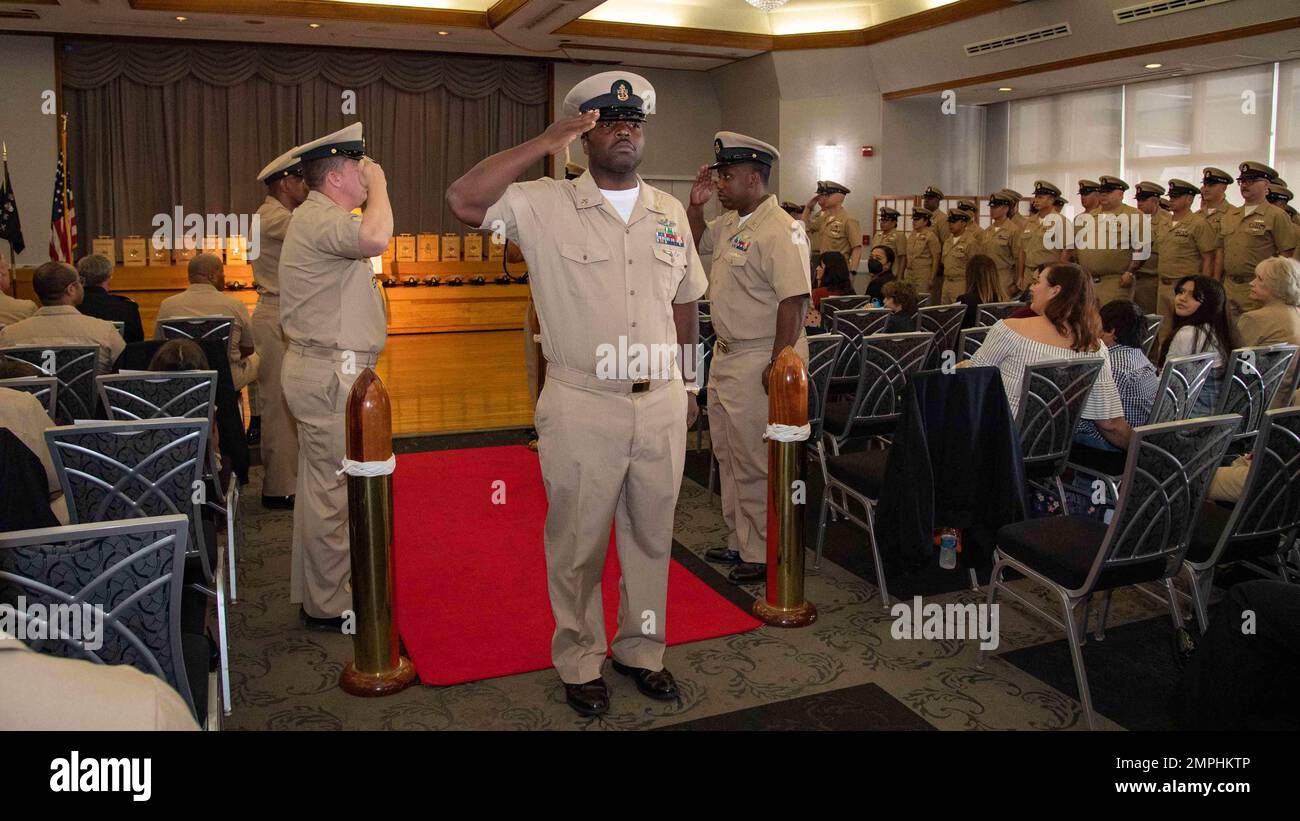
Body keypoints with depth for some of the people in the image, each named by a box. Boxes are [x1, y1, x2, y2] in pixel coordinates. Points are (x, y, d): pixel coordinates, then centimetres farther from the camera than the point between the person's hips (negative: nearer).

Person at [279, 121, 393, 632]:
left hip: (321, 369, 11)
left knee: (320, 487, 17)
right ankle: (329, 607, 7)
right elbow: (376, 237, -36)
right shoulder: (319, 218, -16)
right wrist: (378, 185, -19)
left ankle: (314, 592, 28)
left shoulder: (318, 217, 19)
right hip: (332, 374, -11)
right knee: (334, 491, -4)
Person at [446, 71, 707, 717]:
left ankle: (640, 650, 35)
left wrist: (687, 388, 16)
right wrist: (548, 142, -18)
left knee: (651, 538, 16)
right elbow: (463, 200, -21)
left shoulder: (669, 211, 9)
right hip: (583, 409, -4)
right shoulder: (546, 206, -5)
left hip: (662, 404, 4)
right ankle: (579, 662, 28)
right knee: (578, 546, 9)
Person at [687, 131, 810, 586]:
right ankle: (739, 541, 33)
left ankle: (763, 554, 13)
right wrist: (696, 204, 12)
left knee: (754, 463, -1)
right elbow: (695, 242, 29)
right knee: (728, 454, 18)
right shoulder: (729, 223, 11)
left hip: (758, 361, -10)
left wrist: (779, 365, -26)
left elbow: (793, 301, -24)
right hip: (725, 356, 10)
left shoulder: (780, 231, -19)